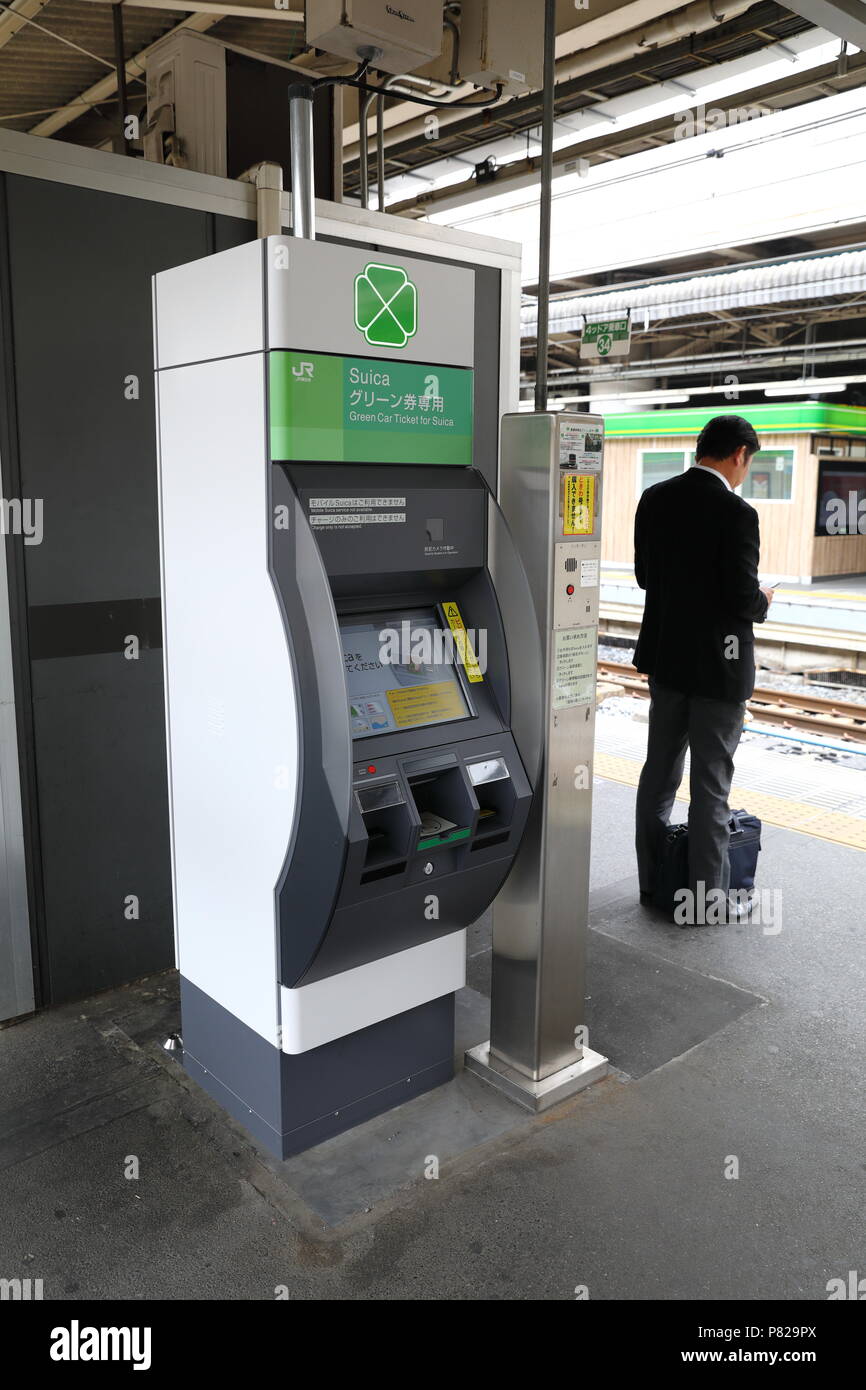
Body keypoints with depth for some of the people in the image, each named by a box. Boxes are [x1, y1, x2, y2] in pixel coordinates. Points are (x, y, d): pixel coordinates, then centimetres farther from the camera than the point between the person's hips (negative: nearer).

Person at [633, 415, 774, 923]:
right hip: (717, 662, -6)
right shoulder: (736, 513, -19)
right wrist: (763, 601, 2)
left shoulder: (655, 499, 1)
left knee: (660, 771, 16)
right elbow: (743, 599, -19)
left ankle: (653, 880, 27)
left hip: (665, 655, 7)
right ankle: (709, 898, 14)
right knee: (711, 783, 4)